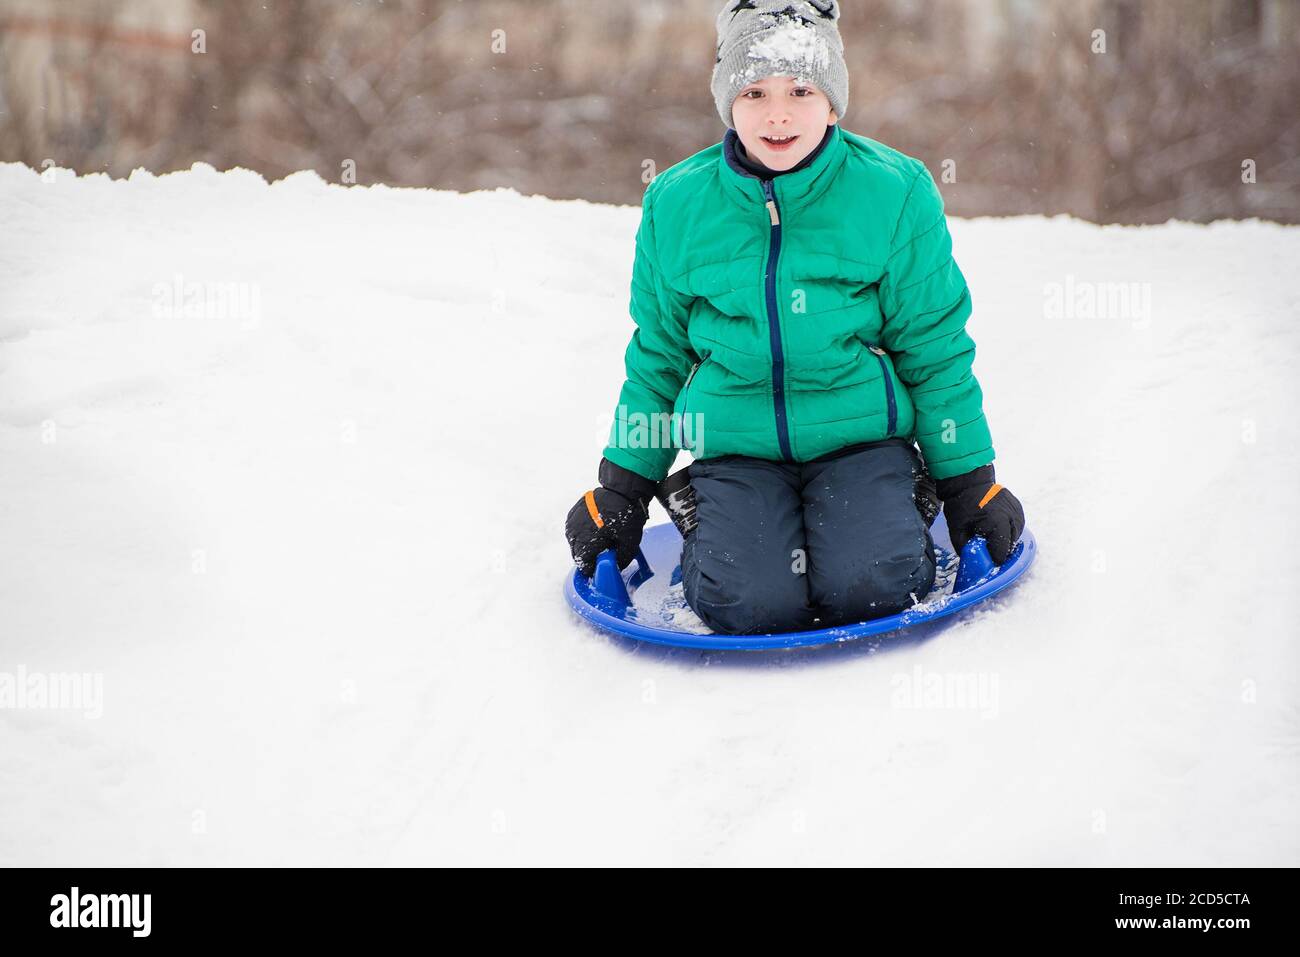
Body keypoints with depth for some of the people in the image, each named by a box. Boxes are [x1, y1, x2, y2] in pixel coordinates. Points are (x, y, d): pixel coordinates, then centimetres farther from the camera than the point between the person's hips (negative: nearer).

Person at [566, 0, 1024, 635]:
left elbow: (935, 348, 3)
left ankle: (906, 507, 11)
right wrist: (623, 487, 12)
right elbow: (658, 355, 11)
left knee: (869, 590, -23)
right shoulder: (678, 203, -2)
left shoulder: (894, 192, -7)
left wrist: (970, 484, 5)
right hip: (735, 445, 1)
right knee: (749, 605, -23)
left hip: (860, 434, 0)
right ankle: (703, 519, 11)